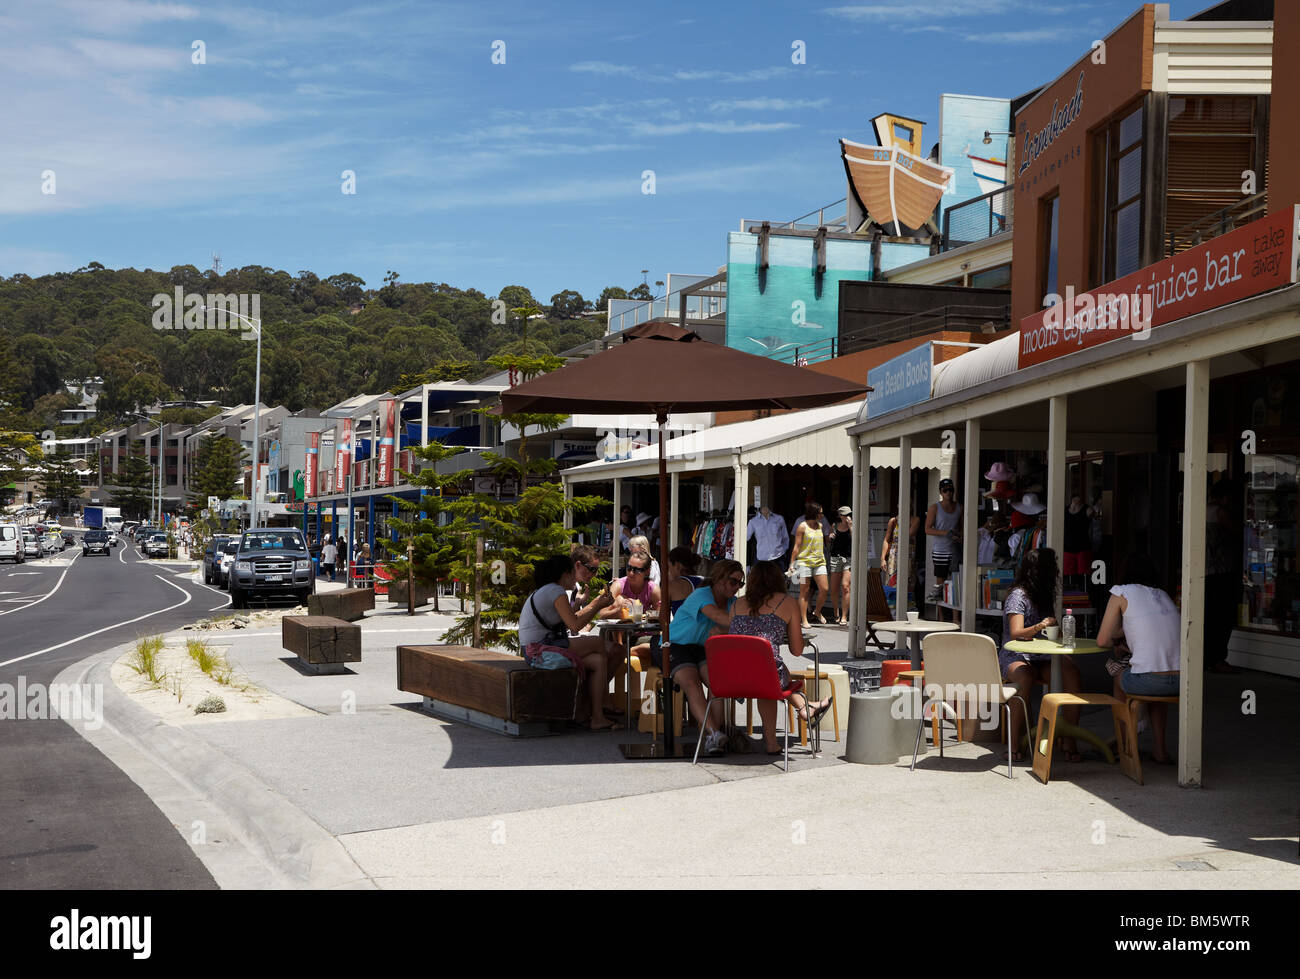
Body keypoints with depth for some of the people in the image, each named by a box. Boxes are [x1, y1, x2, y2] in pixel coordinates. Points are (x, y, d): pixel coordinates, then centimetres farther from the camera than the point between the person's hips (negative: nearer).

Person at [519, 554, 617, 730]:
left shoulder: (544, 591, 20)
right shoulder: (556, 591, -11)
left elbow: (572, 619, 22)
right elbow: (575, 625, -15)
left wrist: (596, 602, 24)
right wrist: (598, 606, -3)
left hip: (535, 652, 10)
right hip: (541, 650, -10)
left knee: (599, 661, 5)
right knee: (599, 643, -2)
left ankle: (597, 718, 0)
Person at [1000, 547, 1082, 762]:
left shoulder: (1045, 595, 16)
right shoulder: (1018, 596, -6)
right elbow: (1016, 634, -16)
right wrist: (1040, 626, -33)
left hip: (1042, 659, 6)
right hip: (1016, 658, -6)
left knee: (1073, 675, -25)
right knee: (1024, 678, -40)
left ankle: (1068, 740, -21)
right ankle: (1014, 743, -33)